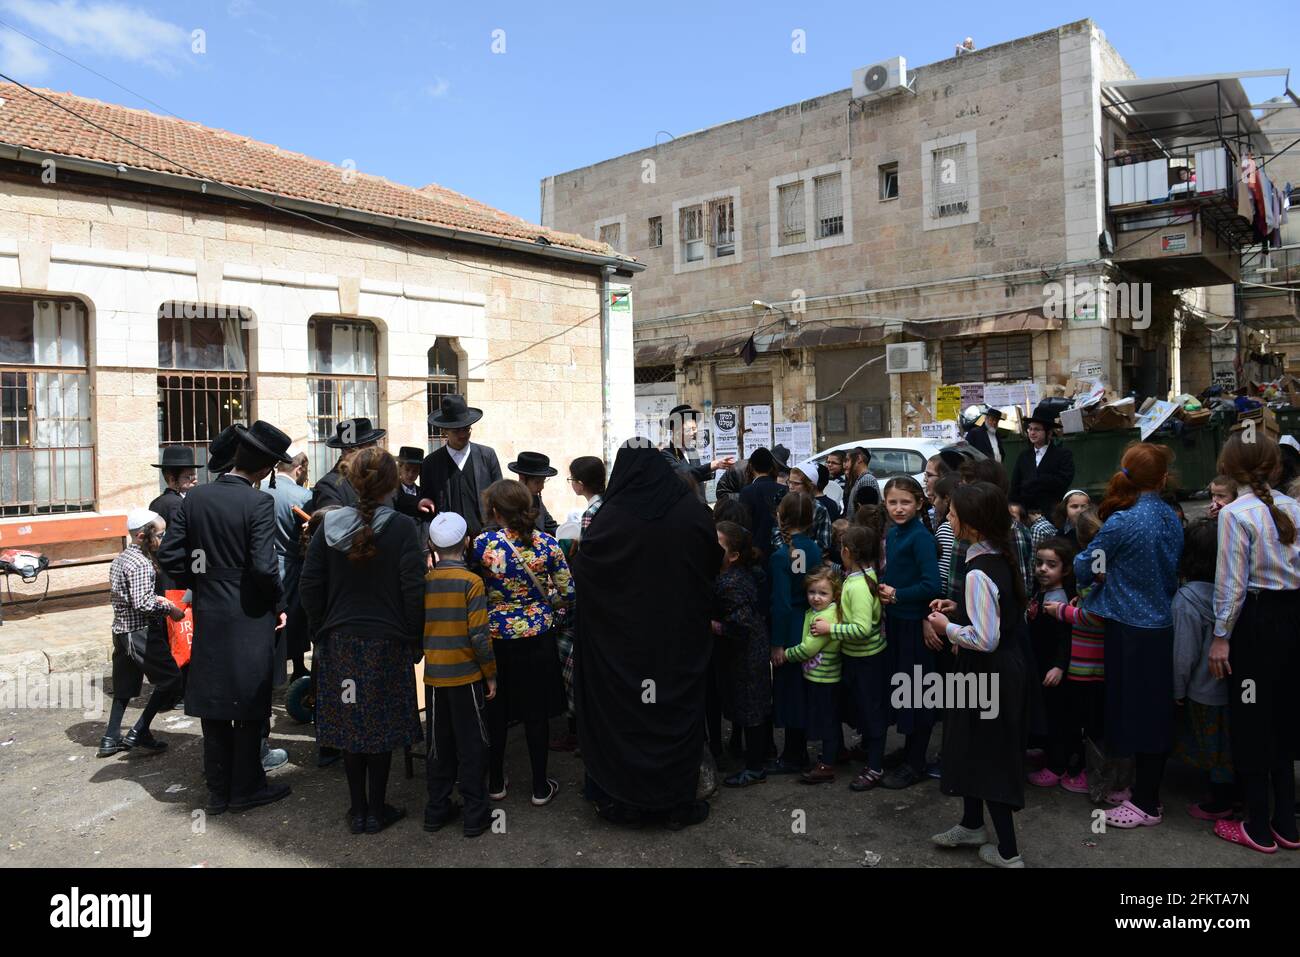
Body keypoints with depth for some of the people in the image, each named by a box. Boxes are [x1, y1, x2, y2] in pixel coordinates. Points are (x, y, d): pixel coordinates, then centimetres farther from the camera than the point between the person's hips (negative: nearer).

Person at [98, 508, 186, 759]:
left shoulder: (120, 559, 11)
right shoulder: (141, 564, -19)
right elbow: (142, 604, -23)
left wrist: (155, 599, 12)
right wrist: (169, 608, -11)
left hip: (121, 630, 10)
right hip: (140, 632, -10)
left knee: (125, 685, 18)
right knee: (171, 679, 0)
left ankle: (110, 739, 21)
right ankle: (139, 734, 1)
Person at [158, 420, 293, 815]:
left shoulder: (195, 498, 1)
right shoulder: (259, 502, -15)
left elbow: (169, 555, 1)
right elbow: (263, 566, -20)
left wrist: (200, 583, 14)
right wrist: (279, 604, -5)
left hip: (207, 616, 5)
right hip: (249, 619, -5)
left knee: (213, 705, 13)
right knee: (249, 706, 8)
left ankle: (218, 790, 23)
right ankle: (246, 787, 17)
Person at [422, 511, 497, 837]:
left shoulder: (424, 582, 0)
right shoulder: (471, 581, -13)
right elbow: (479, 635, -16)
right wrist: (491, 673, -6)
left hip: (433, 676, 4)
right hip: (466, 675, -4)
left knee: (439, 745, 15)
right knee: (471, 745, 6)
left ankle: (437, 810, 23)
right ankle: (475, 815, 12)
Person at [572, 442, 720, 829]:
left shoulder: (612, 516, -14)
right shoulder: (692, 510, -8)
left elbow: (582, 570, -4)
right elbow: (713, 564, 4)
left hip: (624, 639, -1)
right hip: (681, 635, 2)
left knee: (625, 713, 11)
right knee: (678, 710, 13)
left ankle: (626, 803, 21)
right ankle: (678, 802, 22)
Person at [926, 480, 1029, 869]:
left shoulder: (978, 573, -27)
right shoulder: (1000, 559, 2)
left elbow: (986, 639, -29)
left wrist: (946, 627, -15)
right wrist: (959, 608, 7)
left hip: (988, 675, -9)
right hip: (1004, 667, 9)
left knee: (988, 757, 6)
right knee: (975, 749, 23)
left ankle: (1007, 851, 19)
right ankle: (971, 825, 40)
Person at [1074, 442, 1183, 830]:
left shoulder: (1121, 522, -18)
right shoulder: (1171, 519, 2)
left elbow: (1084, 570, -8)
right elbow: (1173, 572, 14)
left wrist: (1083, 556, 13)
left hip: (1131, 631, -7)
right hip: (1162, 626, 7)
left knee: (1136, 713, 2)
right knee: (1155, 712, 14)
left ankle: (1146, 805, 12)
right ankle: (1146, 792, 27)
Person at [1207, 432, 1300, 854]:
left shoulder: (1235, 513, -14)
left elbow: (1232, 582, -13)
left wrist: (1221, 637, -8)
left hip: (1256, 619, -6)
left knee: (1250, 724, 5)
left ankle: (1259, 828, 15)